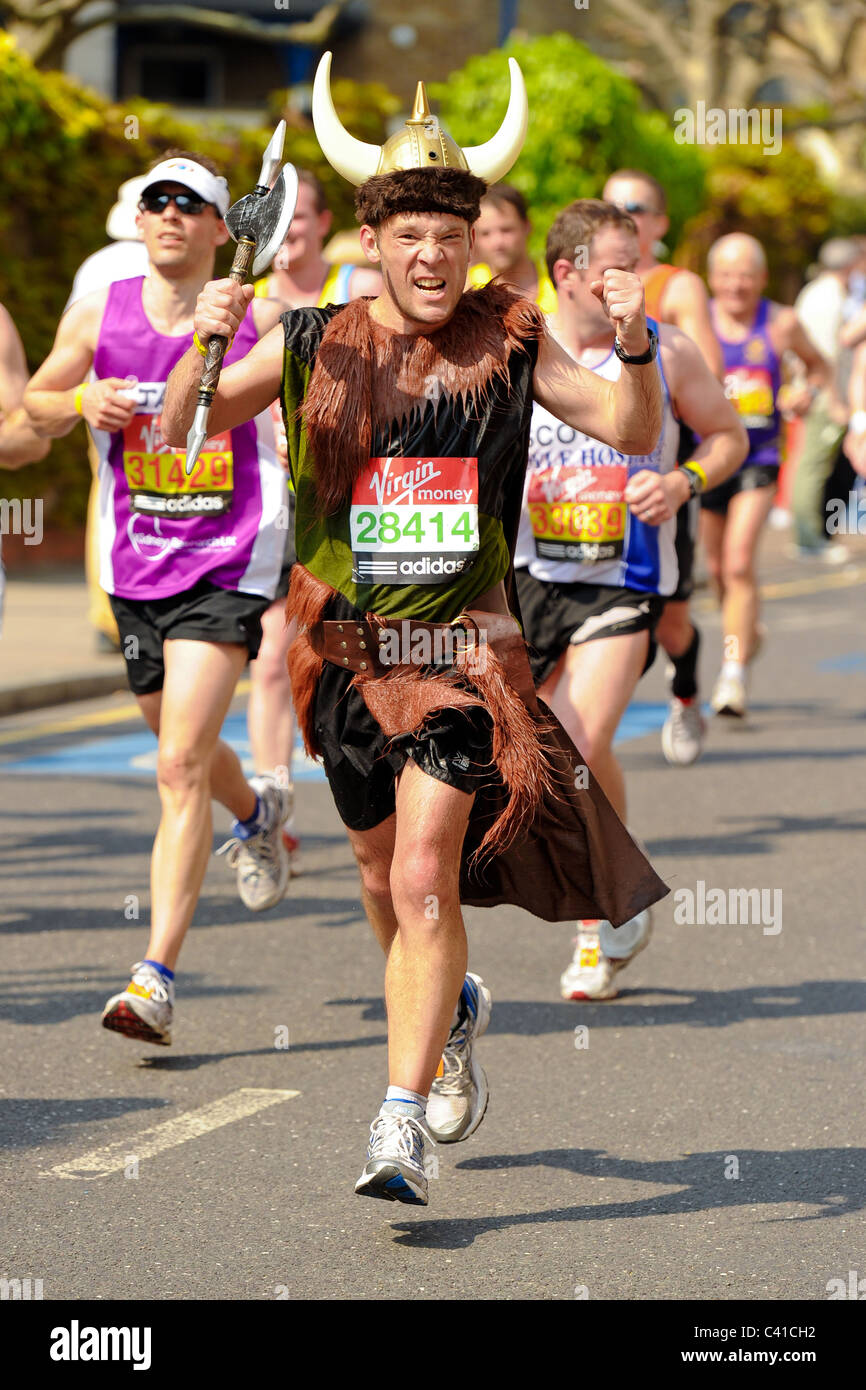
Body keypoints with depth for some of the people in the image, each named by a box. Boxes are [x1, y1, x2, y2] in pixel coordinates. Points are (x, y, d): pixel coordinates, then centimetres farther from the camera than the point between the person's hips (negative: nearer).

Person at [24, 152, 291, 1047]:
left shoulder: (260, 322, -7)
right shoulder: (97, 317, 0)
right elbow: (36, 405, 13)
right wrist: (81, 403, -8)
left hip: (228, 568, -4)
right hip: (135, 563, 5)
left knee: (180, 764, -17)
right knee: (180, 746, 23)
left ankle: (156, 980, -19)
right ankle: (256, 812, 59)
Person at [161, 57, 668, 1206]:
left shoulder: (508, 338, -1)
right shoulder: (311, 345, -1)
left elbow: (632, 434, 1)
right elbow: (180, 437, 0)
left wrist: (635, 348, -18)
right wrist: (203, 347, -18)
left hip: (463, 646, -2)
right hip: (346, 645, 2)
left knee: (425, 882, -15)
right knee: (384, 883, 16)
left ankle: (401, 1128, -12)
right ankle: (455, 1010, 47)